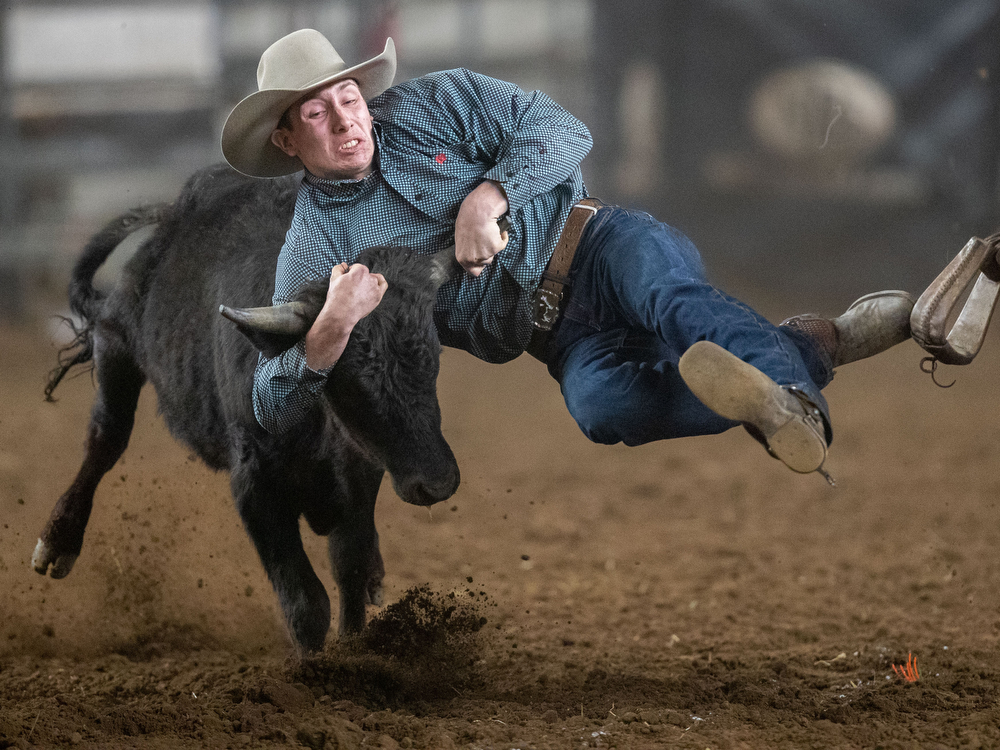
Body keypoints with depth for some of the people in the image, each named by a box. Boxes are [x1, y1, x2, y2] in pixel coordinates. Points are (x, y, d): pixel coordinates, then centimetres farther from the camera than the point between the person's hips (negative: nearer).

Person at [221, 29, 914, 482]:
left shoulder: (433, 105, 7)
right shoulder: (314, 249, 5)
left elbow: (562, 131, 3)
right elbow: (273, 409, -1)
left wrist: (488, 196, -15)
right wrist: (331, 331, -22)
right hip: (559, 338, 0)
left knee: (665, 297, -37)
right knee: (601, 407, -36)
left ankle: (792, 395, -57)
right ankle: (815, 346, -35)